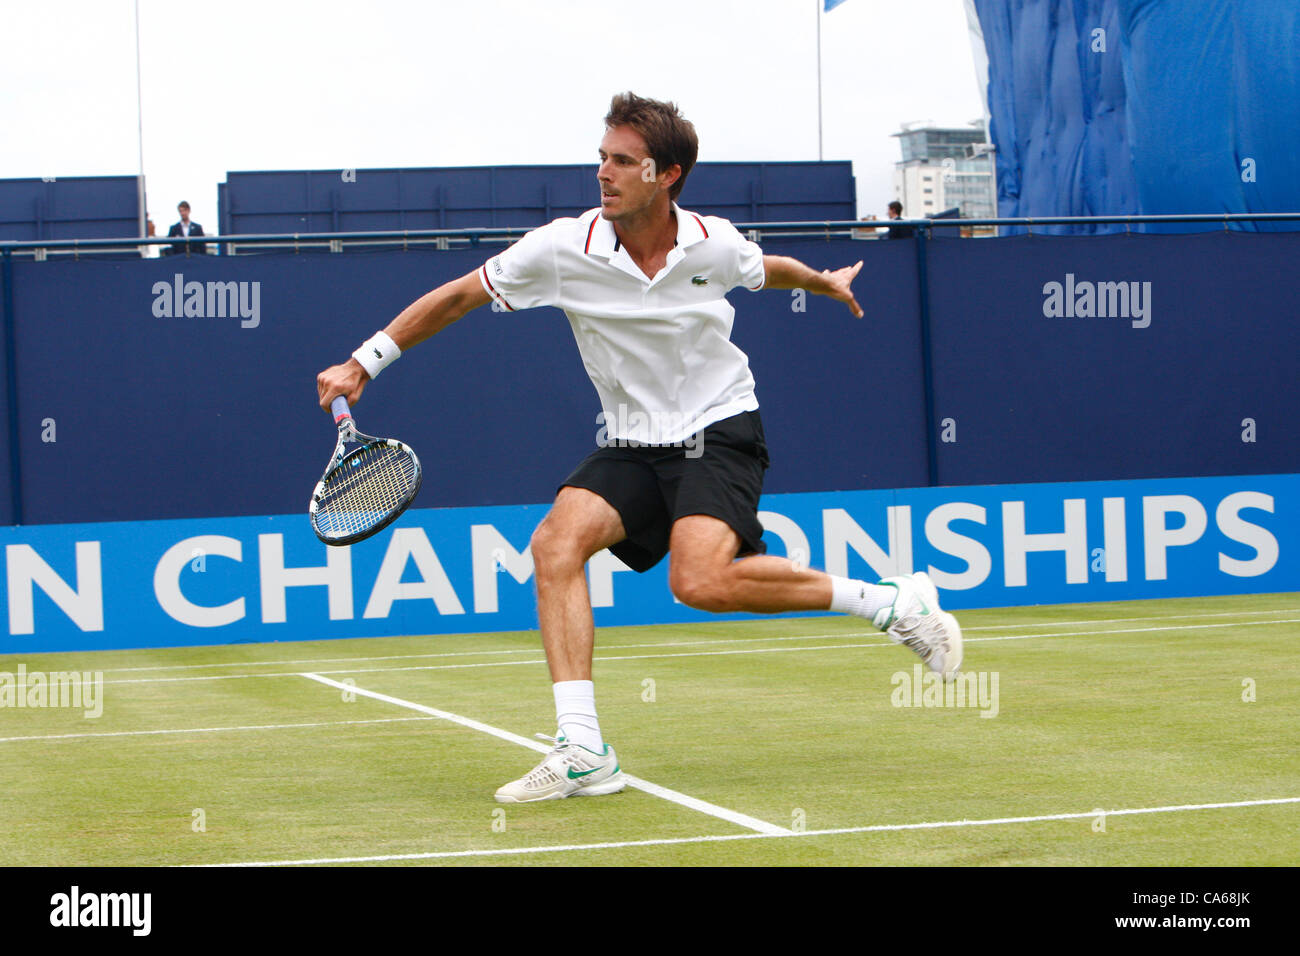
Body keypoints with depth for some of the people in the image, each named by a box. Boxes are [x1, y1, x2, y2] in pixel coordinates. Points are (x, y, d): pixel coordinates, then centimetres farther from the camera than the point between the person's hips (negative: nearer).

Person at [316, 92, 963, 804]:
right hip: (631, 445, 3)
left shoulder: (715, 245, -10)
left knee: (700, 581, -28)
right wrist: (362, 363, -5)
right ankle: (582, 752, -24)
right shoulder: (564, 249, -12)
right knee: (556, 542, -23)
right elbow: (457, 296, -3)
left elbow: (767, 270, 16)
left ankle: (888, 602, -10)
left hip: (720, 431, -3)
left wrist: (826, 282, 35)